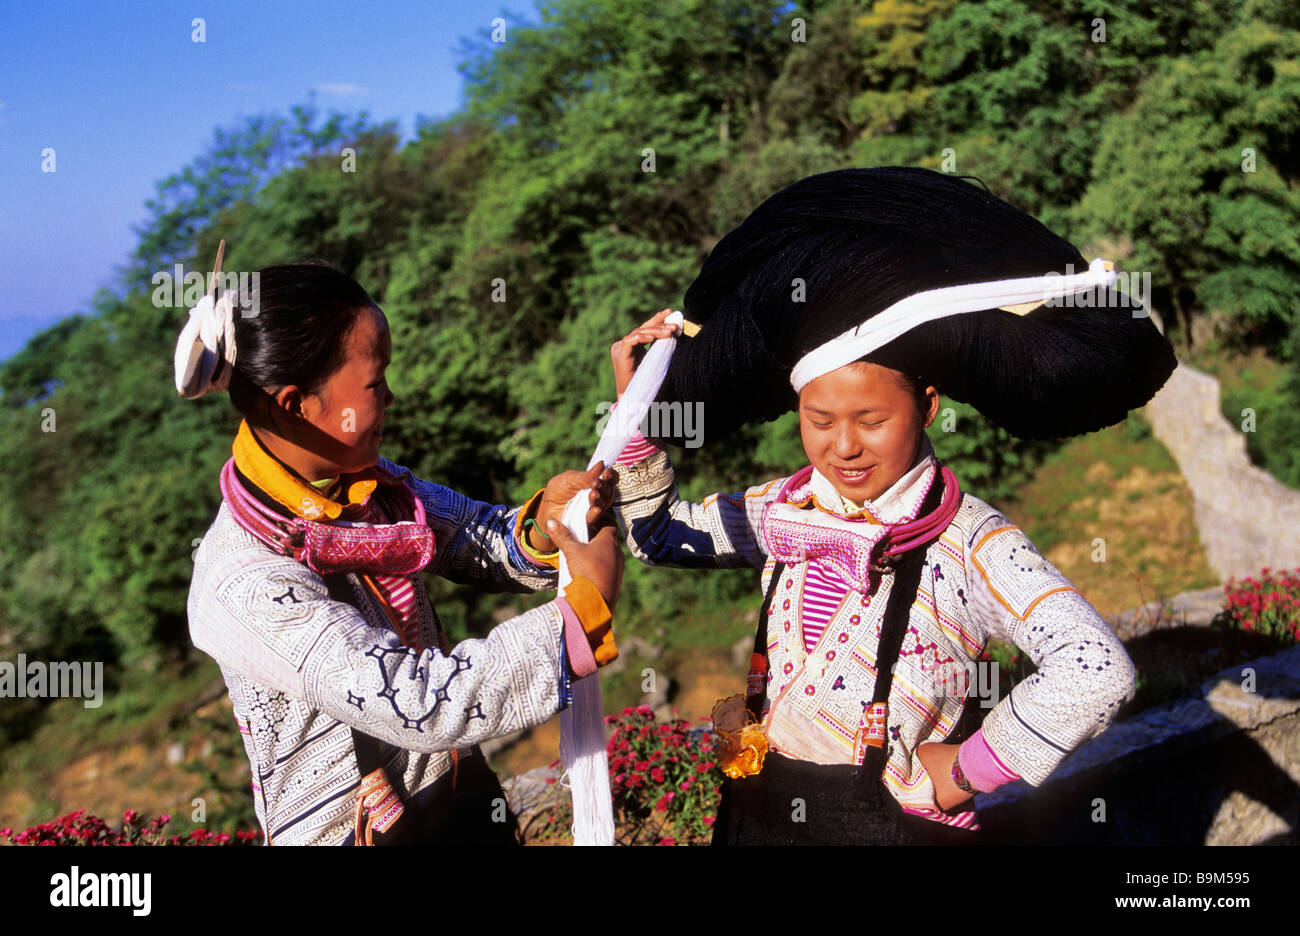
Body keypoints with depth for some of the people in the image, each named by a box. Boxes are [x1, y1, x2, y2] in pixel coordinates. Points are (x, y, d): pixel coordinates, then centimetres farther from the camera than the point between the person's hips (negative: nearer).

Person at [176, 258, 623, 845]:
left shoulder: (361, 480, -6)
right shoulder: (246, 586, -28)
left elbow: (482, 541, 6)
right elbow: (424, 706, -32)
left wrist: (541, 528, -16)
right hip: (361, 829, -6)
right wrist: (585, 608, -27)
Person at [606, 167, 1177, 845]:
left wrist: (972, 768, -19)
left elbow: (1095, 667, -30)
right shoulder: (782, 511, 0)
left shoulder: (969, 542, -19)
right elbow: (659, 535, 12)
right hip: (761, 811, 6)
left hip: (899, 821, -5)